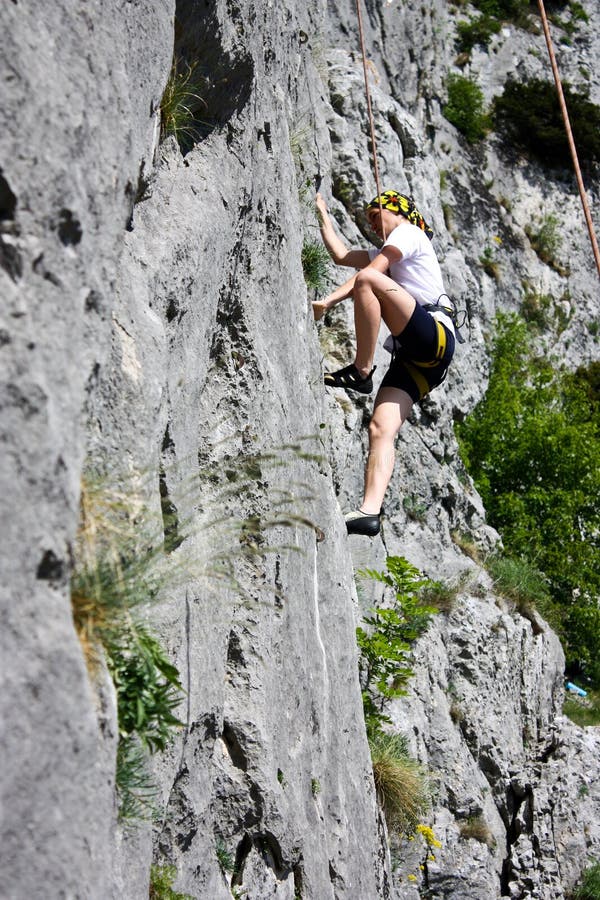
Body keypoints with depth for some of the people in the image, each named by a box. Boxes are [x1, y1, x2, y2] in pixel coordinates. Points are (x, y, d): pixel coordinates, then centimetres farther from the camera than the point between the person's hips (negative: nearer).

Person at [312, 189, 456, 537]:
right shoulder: (389, 253, 37)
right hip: (415, 356, 9)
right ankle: (370, 512, -25)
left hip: (435, 335, -9)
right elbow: (342, 256, 39)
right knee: (382, 429, -11)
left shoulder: (407, 233, 9)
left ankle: (361, 371, -24)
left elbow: (369, 273, -4)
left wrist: (328, 301, -10)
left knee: (368, 280, -24)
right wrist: (323, 215, 44)